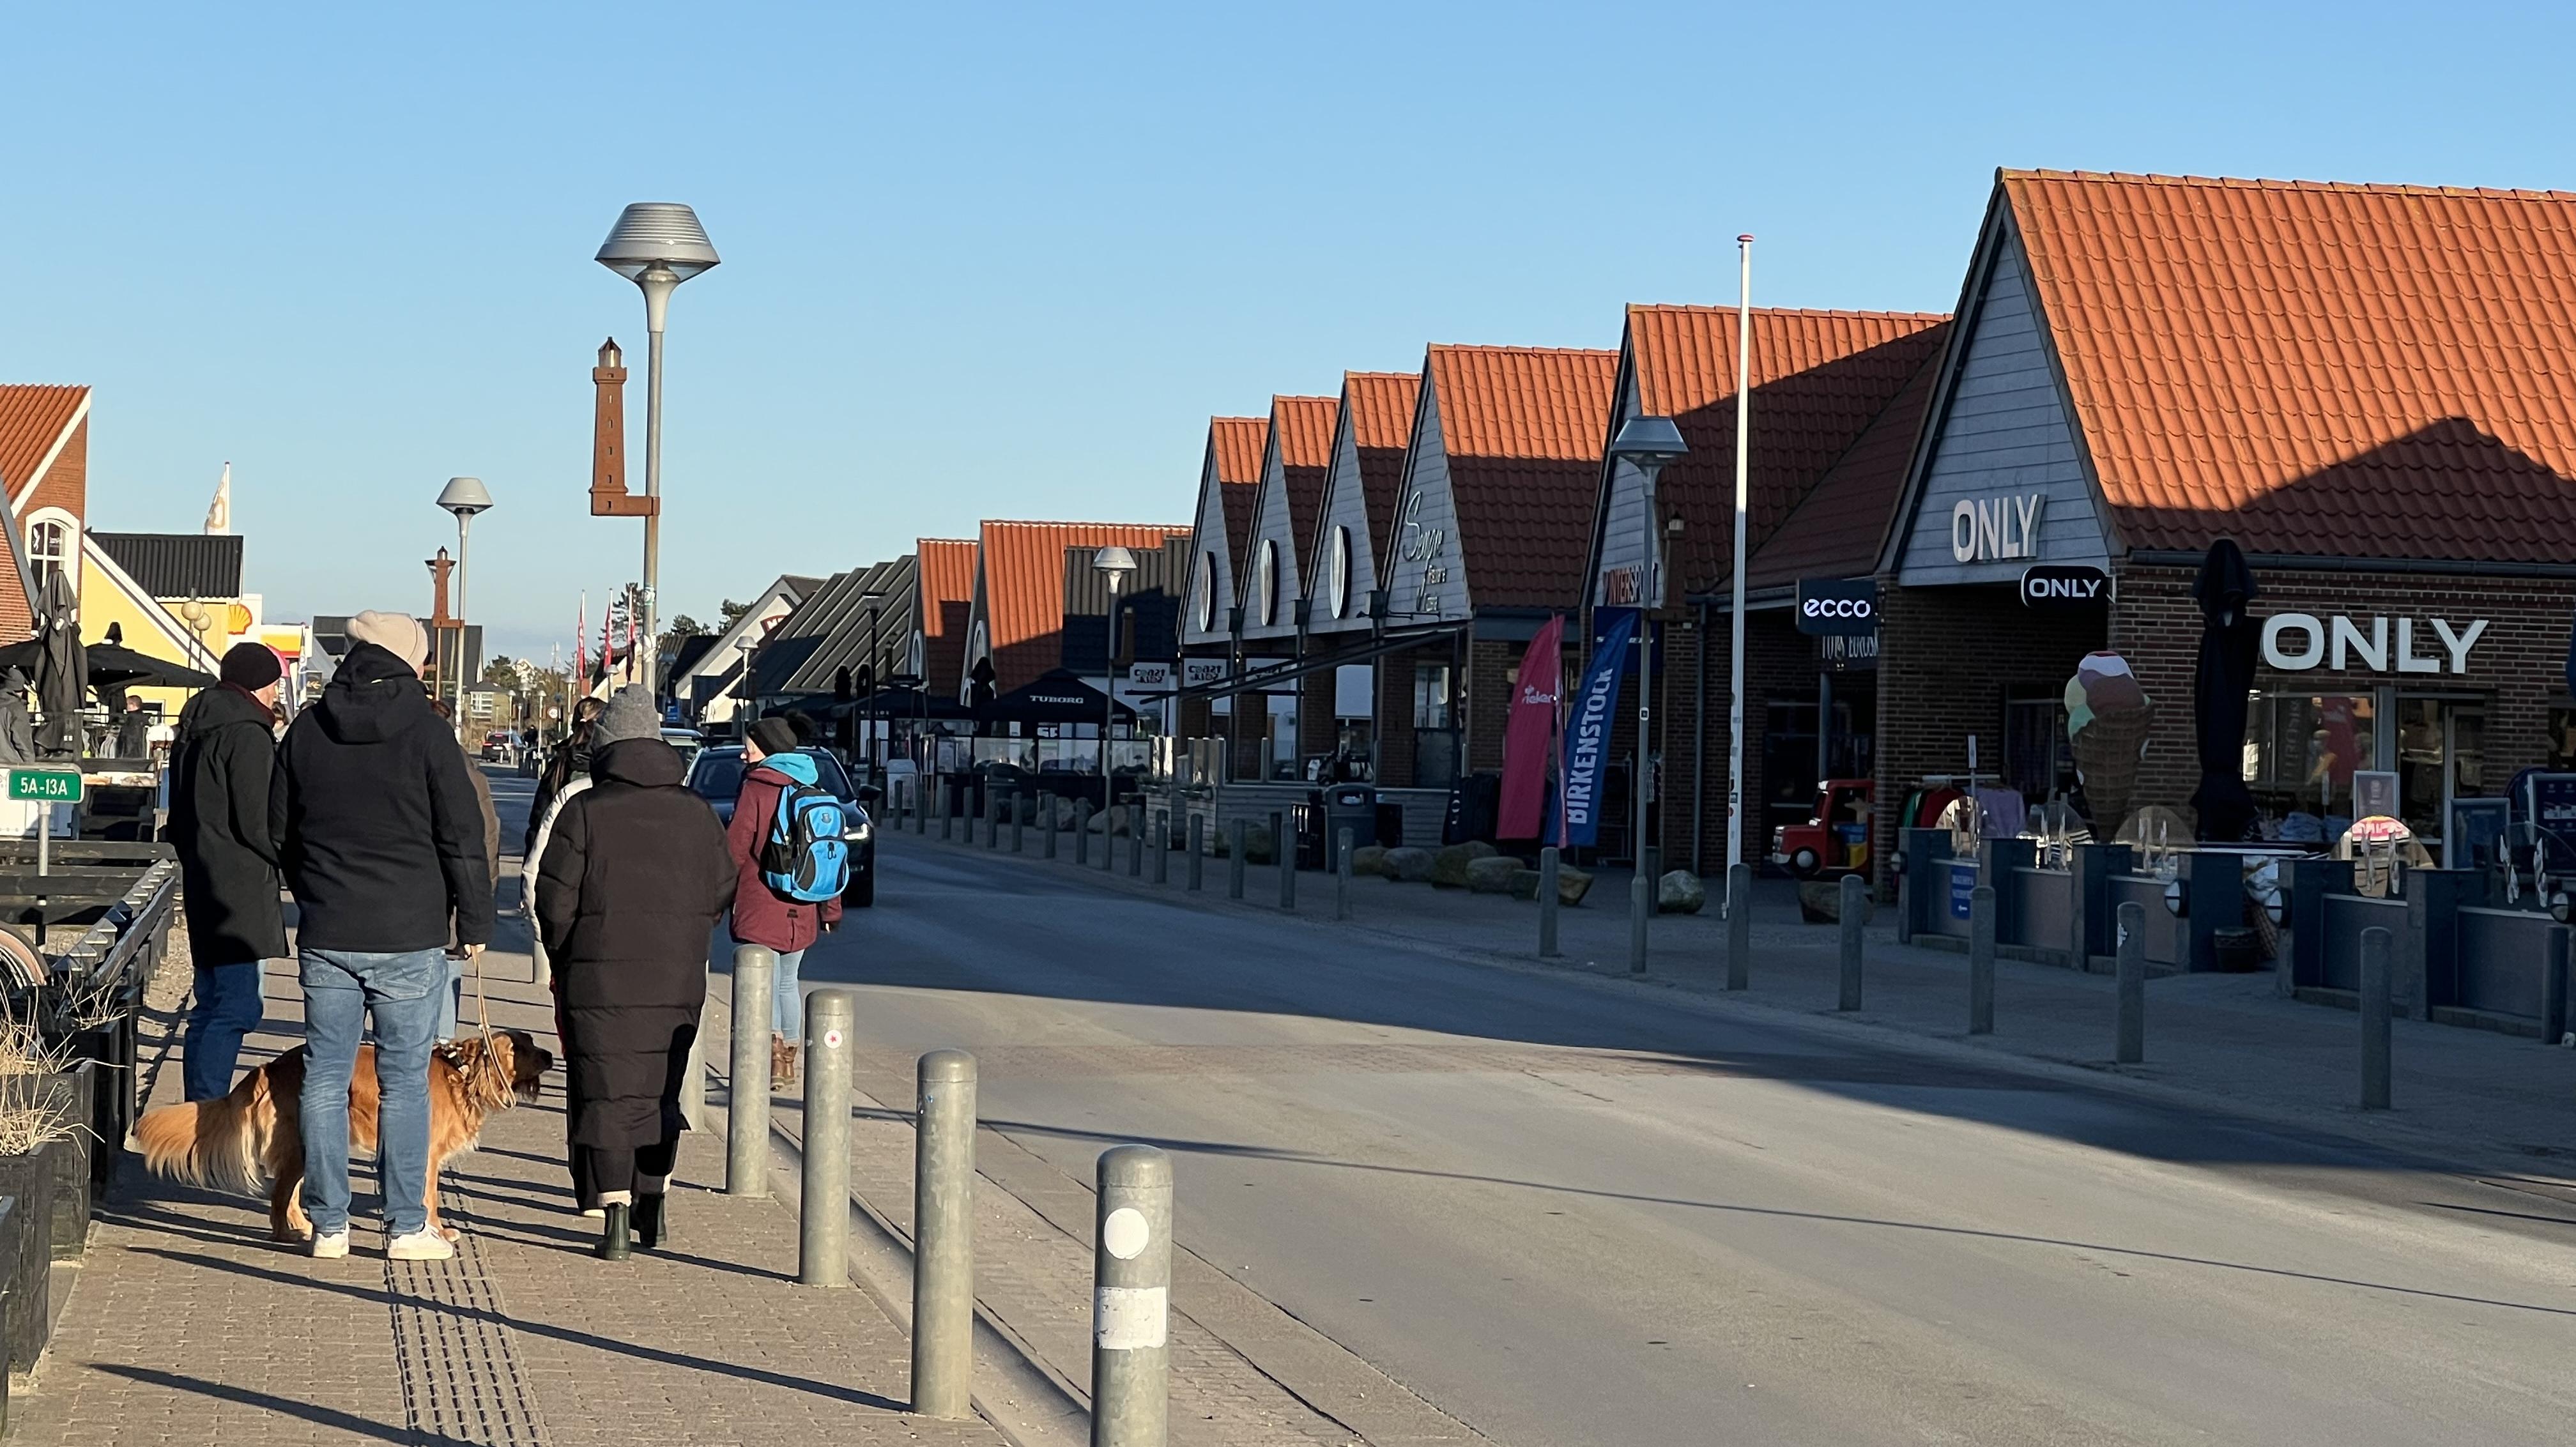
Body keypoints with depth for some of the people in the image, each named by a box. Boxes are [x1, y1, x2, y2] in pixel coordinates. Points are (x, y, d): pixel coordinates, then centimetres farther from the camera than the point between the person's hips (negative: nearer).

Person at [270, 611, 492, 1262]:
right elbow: (461, 835, -6)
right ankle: (406, 1227, 4)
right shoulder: (424, 730, -7)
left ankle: (328, 1225, 10)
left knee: (325, 1077, 8)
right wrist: (475, 921, 3)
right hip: (408, 937, -3)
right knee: (405, 1080, 2)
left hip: (325, 935, 3)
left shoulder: (306, 729, 6)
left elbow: (279, 830, 13)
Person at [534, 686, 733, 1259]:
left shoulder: (584, 812, -8)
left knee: (605, 1095, 1)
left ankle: (615, 1213, -8)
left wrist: (565, 960, 9)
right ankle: (653, 1204, 23)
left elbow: (556, 900, -7)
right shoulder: (696, 813, 4)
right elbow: (722, 891, 9)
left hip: (601, 980, -4)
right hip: (677, 983, 4)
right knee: (659, 1092, 17)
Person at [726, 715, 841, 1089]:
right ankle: (788, 1062, 23)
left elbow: (736, 847, -11)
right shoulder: (812, 788, 9)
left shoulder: (757, 787, -9)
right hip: (801, 911, 6)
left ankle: (771, 1061, -13)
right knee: (787, 981, 18)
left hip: (759, 907, -6)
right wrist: (831, 907, 17)